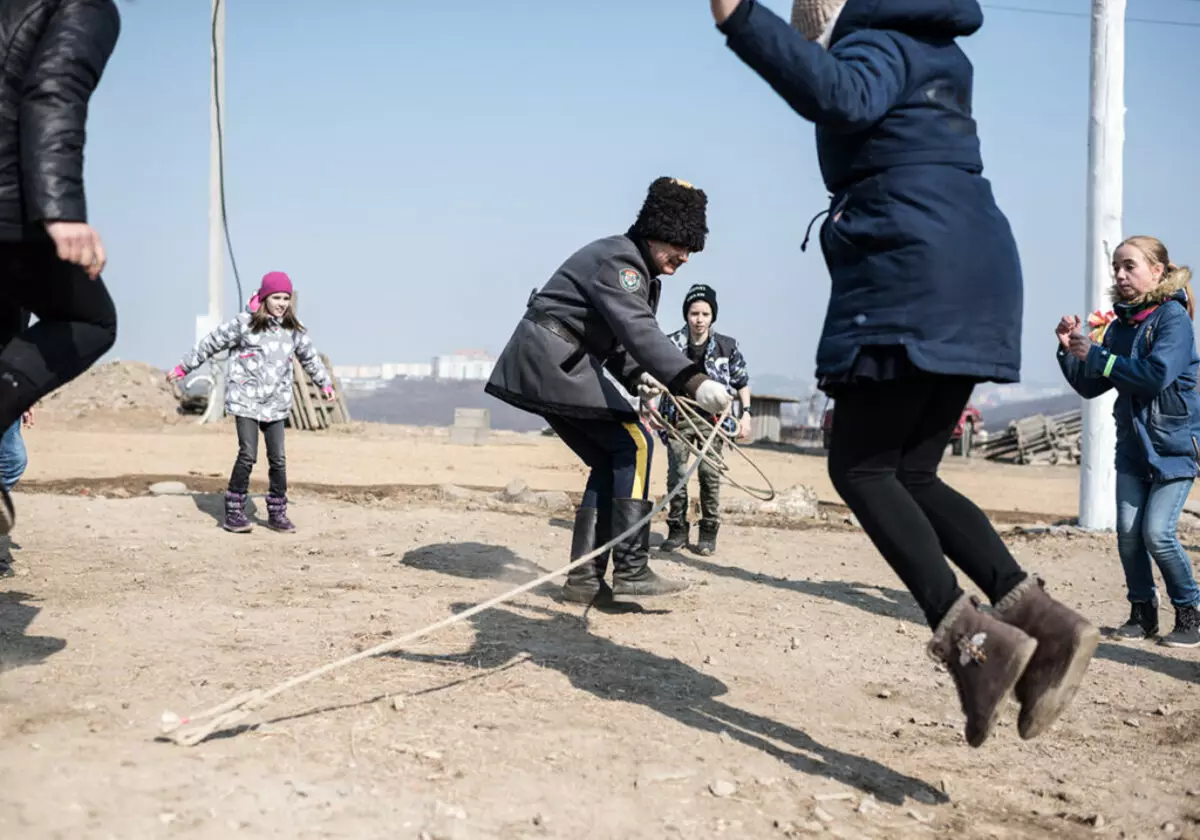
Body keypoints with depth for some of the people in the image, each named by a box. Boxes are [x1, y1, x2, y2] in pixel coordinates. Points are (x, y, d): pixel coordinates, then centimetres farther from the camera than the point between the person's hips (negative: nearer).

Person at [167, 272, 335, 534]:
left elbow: (309, 357, 26)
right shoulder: (245, 323, -5)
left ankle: (277, 513, 12)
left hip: (275, 403, 4)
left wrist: (325, 383, 35)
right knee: (248, 455, -10)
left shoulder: (294, 330, 8)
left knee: (278, 458, 1)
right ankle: (234, 512, 0)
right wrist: (184, 368, 9)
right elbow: (211, 343, 3)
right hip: (246, 399, -4)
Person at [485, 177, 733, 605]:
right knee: (634, 442, -14)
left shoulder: (640, 271, 17)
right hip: (552, 361, -10)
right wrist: (694, 382, -44)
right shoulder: (618, 260, -16)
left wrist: (637, 376, 1)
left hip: (548, 367, 10)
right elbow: (640, 332, -32)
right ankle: (631, 571, -16)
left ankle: (584, 578, 6)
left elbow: (615, 336, 21)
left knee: (612, 461, 7)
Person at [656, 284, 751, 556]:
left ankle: (709, 531, 8)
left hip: (712, 418, 0)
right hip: (679, 418, 0)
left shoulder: (727, 346, -1)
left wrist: (745, 414, 1)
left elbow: (742, 383, 8)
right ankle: (677, 529, 9)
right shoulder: (671, 343, -4)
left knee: (710, 475, -2)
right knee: (676, 474, -2)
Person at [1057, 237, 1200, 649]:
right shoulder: (1118, 324, 9)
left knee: (1157, 532, -12)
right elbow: (1090, 387, 12)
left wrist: (1095, 355, -21)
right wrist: (1070, 350, -4)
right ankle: (1142, 613, 14)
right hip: (1133, 441, 6)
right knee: (1127, 531, -1)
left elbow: (1157, 374, -25)